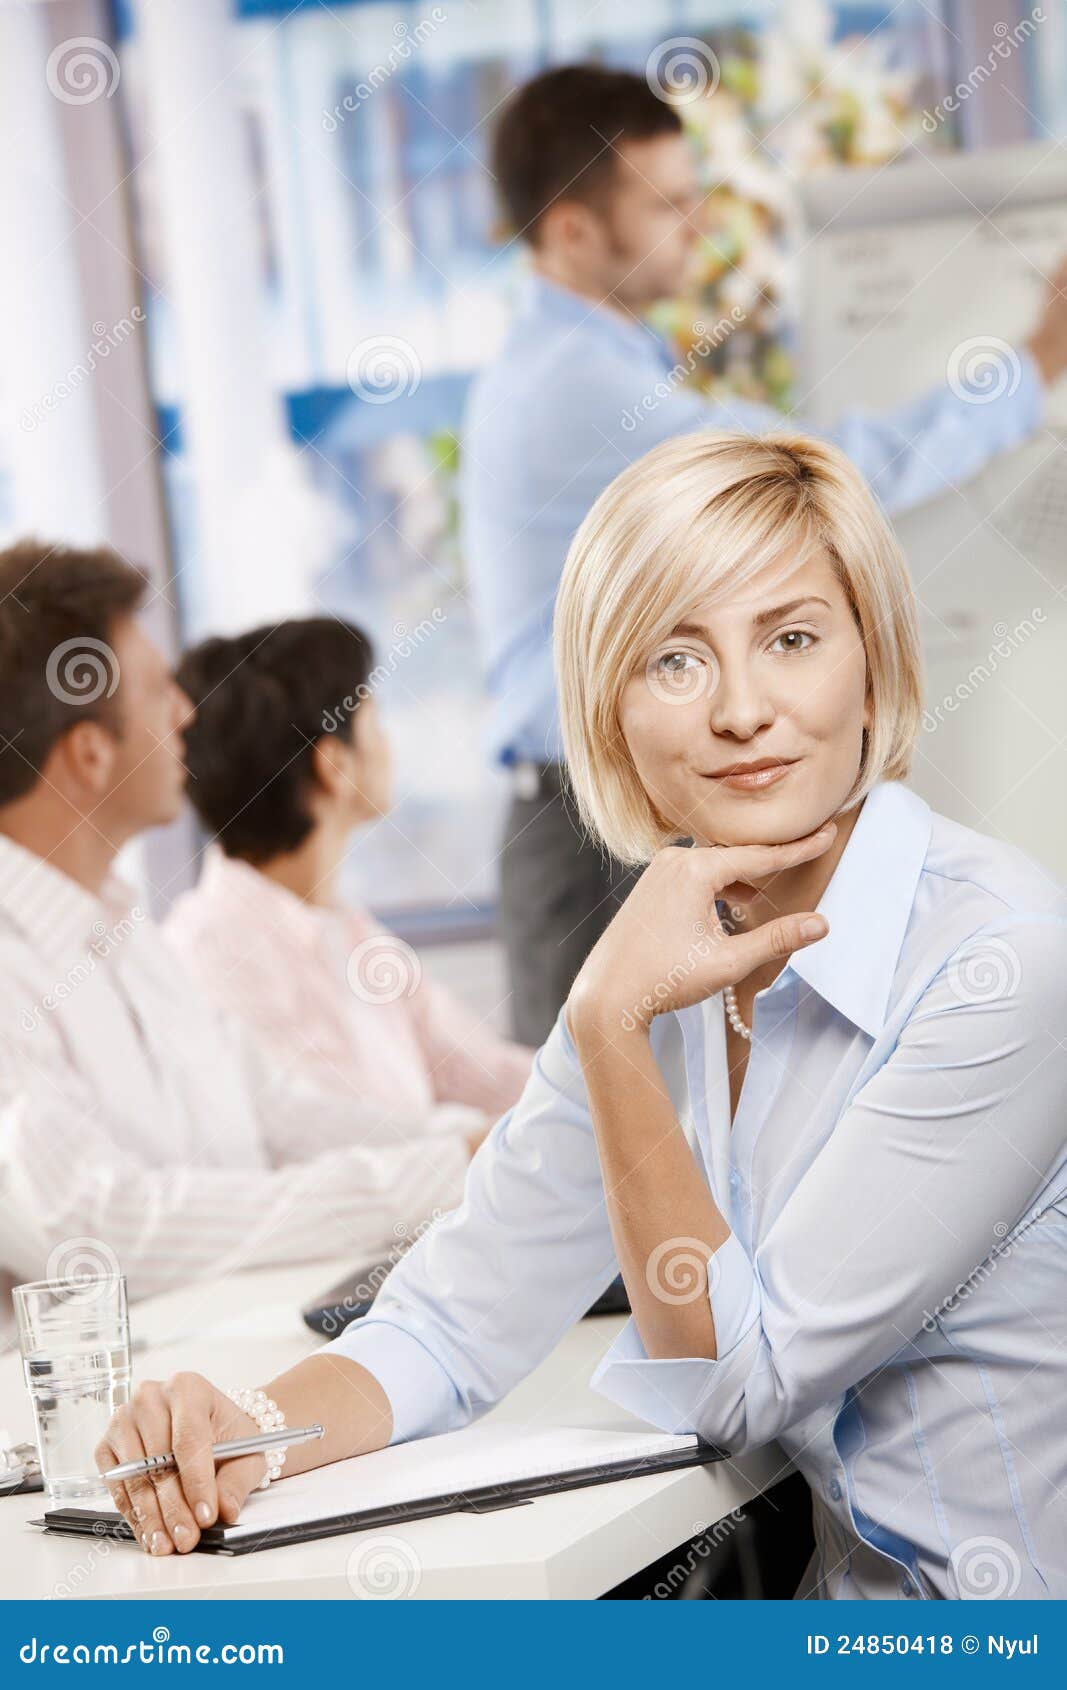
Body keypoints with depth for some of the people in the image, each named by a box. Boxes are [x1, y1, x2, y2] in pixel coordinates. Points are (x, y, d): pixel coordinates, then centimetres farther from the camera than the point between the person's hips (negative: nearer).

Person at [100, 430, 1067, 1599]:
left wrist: (608, 1029, -20)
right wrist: (252, 1436, -16)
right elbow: (457, 1325, 3)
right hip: (851, 1591, 6)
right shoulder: (674, 956, 3)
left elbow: (735, 1384, -15)